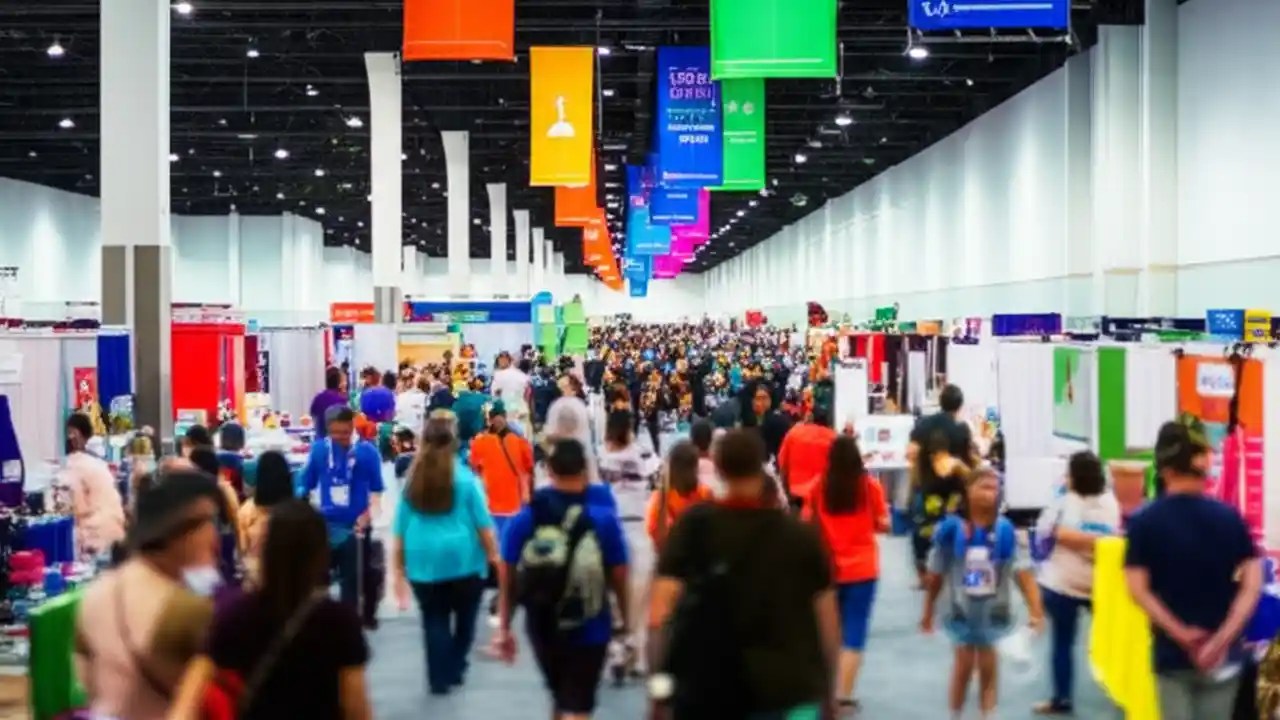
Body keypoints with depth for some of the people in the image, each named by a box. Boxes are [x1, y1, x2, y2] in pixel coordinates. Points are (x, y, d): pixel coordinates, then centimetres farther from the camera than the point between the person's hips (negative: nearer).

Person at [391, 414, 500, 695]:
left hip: (423, 560, 2)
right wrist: (494, 555, 5)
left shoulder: (412, 479, 4)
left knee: (434, 620, 8)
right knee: (465, 617, 16)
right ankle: (454, 669, 18)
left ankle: (439, 678, 7)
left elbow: (401, 528, 7)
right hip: (463, 558, -2)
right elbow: (483, 522, -4)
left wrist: (399, 568, 13)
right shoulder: (465, 477, -5)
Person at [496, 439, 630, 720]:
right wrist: (625, 618, 10)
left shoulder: (524, 517, -6)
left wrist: (504, 627, 7)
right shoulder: (603, 517, -12)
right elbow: (618, 576, -7)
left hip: (542, 627, 3)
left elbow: (507, 577, -3)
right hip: (588, 629, -3)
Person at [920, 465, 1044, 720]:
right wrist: (928, 611, 6)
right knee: (963, 667, 6)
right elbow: (935, 574, -1)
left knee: (988, 670, 10)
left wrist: (1036, 611, -21)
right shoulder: (951, 528, -12)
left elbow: (1023, 571, -13)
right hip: (961, 609, -1)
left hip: (993, 610, 1)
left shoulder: (1004, 529, -10)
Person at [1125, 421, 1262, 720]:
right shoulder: (1229, 517, 0)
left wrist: (1181, 634, -11)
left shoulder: (1145, 522, -7)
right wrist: (1222, 638, -11)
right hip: (1222, 654, 2)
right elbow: (1252, 583, -6)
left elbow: (1138, 588, -13)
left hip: (1171, 653, -2)